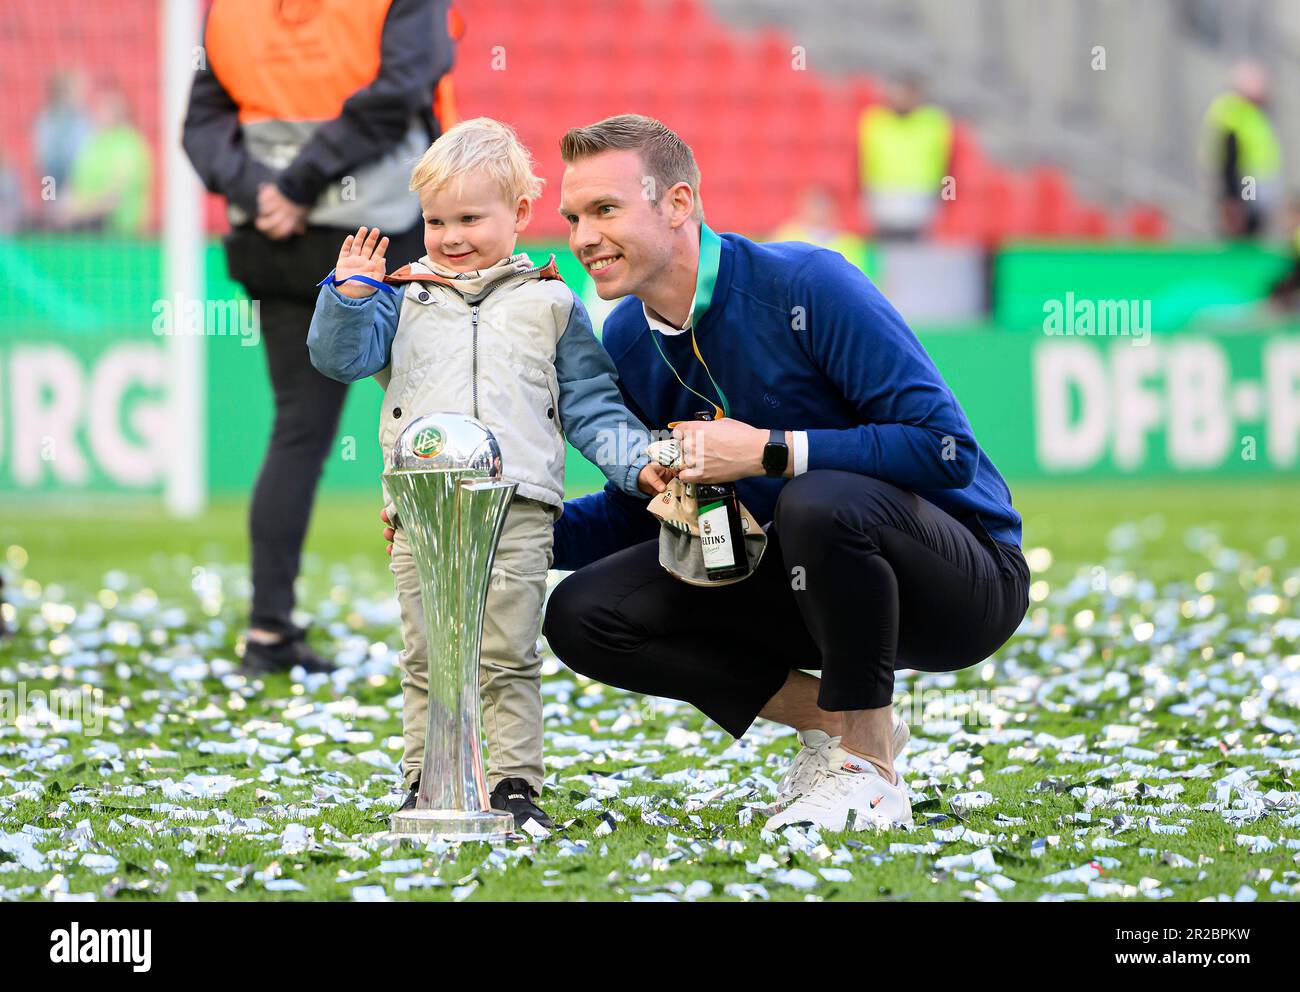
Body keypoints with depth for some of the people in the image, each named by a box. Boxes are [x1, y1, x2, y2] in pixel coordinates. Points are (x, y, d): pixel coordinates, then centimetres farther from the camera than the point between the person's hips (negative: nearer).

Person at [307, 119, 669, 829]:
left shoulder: (549, 304, 13)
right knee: (426, 659, 4)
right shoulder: (403, 297, 15)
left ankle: (516, 784, 2)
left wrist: (637, 465, 2)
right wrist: (350, 293, -10)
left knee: (508, 657, -1)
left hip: (517, 509, -1)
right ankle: (425, 785, 10)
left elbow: (590, 405, 14)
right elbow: (340, 357, 5)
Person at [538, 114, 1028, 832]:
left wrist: (767, 451, -29)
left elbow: (945, 448, -27)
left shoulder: (807, 287, -22)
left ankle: (867, 768, -18)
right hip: (808, 580, 7)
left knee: (820, 502, -39)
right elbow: (638, 513, 12)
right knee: (581, 615, -8)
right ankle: (825, 721, 3)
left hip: (963, 578, -7)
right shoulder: (626, 342, 0)